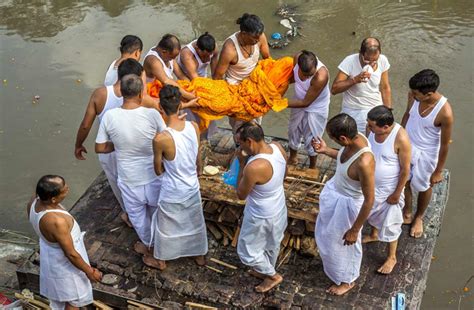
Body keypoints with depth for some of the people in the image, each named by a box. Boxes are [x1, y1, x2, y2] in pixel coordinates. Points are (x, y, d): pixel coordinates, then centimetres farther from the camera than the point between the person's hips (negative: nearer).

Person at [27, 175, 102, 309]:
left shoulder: (34, 201, -19)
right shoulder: (56, 221, -42)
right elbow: (71, 254, -29)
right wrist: (89, 271, -15)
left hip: (49, 255, 7)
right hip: (64, 264, -7)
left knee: (60, 292, 36)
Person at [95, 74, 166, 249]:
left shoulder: (110, 116, -18)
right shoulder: (152, 114, -22)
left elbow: (100, 148, -8)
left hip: (129, 179, 0)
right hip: (153, 176, 0)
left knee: (137, 215, 25)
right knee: (157, 212, 28)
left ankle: (148, 243, 46)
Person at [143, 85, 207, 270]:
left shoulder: (160, 139, -32)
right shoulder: (194, 127, -17)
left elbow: (158, 171, -14)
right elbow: (198, 160, -1)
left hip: (173, 192, -4)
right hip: (192, 187, 4)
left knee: (165, 226, 24)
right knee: (195, 222, 29)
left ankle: (160, 260, 49)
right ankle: (199, 255, 53)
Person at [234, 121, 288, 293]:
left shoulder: (254, 167, -39)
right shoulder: (277, 147, -16)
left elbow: (241, 194, -20)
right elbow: (283, 174, 4)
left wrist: (242, 163, -19)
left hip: (261, 216, -8)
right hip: (279, 208, 8)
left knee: (247, 250, 20)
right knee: (272, 244, 31)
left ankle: (273, 275, 38)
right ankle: (266, 271, 56)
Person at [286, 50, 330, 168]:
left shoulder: (321, 77, -41)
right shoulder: (298, 58, -26)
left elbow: (306, 103, -29)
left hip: (315, 109, -5)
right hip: (299, 103, 5)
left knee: (311, 140, 13)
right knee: (293, 132, 24)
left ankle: (312, 168, 41)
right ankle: (292, 158, 52)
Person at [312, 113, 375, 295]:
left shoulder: (364, 162, -41)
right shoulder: (356, 138, -17)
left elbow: (369, 201, -30)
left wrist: (354, 230, -20)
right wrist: (325, 151, -7)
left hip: (347, 203, -8)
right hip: (334, 191, 8)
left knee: (343, 243, 19)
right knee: (326, 232, 32)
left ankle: (347, 280, 47)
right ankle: (330, 257, 63)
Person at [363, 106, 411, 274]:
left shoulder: (400, 138, -33)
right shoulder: (374, 129, -15)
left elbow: (405, 169, -22)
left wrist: (397, 193, -15)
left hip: (389, 188, -6)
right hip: (371, 184, 6)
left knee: (389, 223, 12)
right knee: (372, 211, 30)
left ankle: (391, 257, 34)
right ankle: (374, 234, 60)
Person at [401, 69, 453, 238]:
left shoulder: (445, 113, -34)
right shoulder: (414, 95, -21)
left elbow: (444, 145, -21)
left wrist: (438, 171, -10)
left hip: (426, 154, -4)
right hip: (406, 147, 4)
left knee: (423, 187, 22)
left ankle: (419, 217, 51)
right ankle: (407, 214, 50)